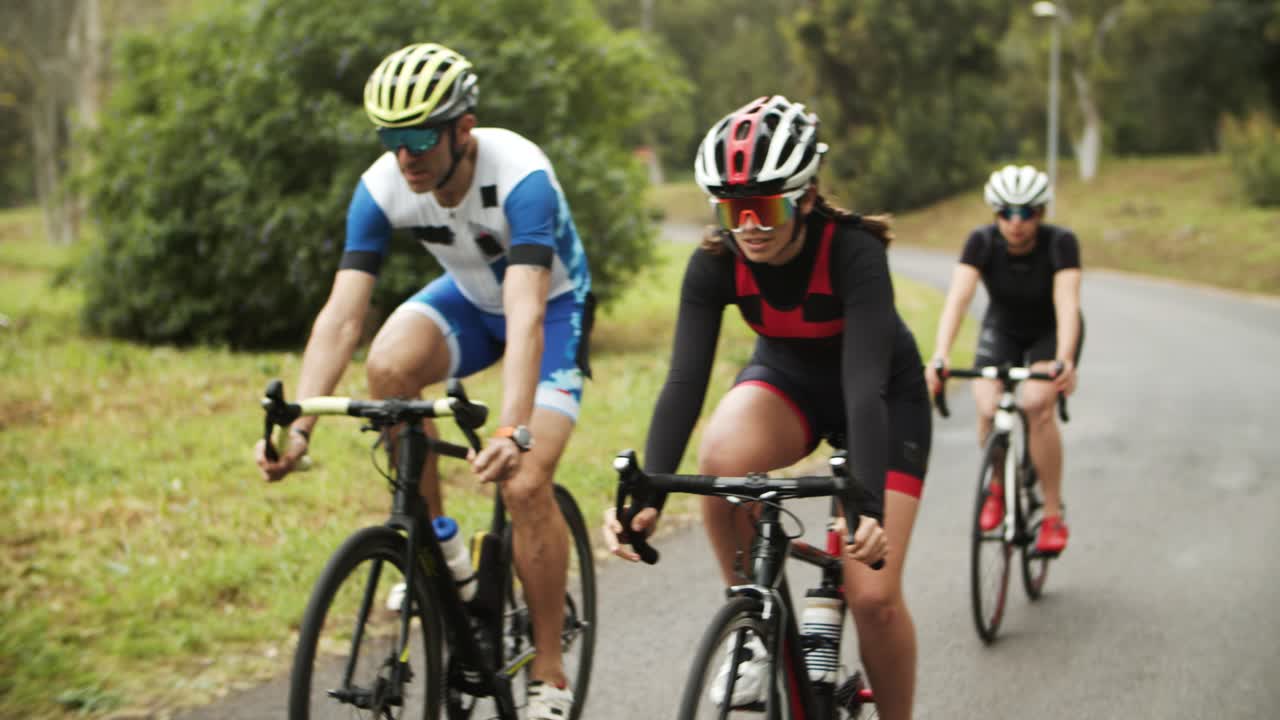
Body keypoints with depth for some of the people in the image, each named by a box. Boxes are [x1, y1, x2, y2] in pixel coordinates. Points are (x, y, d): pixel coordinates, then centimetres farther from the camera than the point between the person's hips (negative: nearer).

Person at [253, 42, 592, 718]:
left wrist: (513, 432, -59)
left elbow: (526, 316, -46)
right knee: (389, 365, -29)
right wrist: (298, 426, -39)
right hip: (468, 295, 4)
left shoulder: (520, 176, -36)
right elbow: (340, 314, -27)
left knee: (525, 484, -20)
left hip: (553, 304, -4)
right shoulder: (382, 187, -23)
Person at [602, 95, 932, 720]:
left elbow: (865, 385, -42)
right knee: (722, 457, -33)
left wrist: (871, 508, -55)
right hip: (787, 377, 3)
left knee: (873, 594, -15)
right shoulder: (716, 262, -23)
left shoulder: (853, 251, -33)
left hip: (885, 393, -3)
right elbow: (685, 380, -30)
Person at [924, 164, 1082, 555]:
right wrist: (940, 355, -51)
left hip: (1051, 334, -2)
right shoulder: (982, 242, -24)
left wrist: (1065, 361, -56)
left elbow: (1067, 303, -39)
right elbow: (958, 297, -35)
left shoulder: (1060, 243, -27)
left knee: (1036, 403, -29)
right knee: (987, 408, -24)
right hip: (1001, 331, 2)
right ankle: (998, 484, 8)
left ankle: (1053, 516, -16)